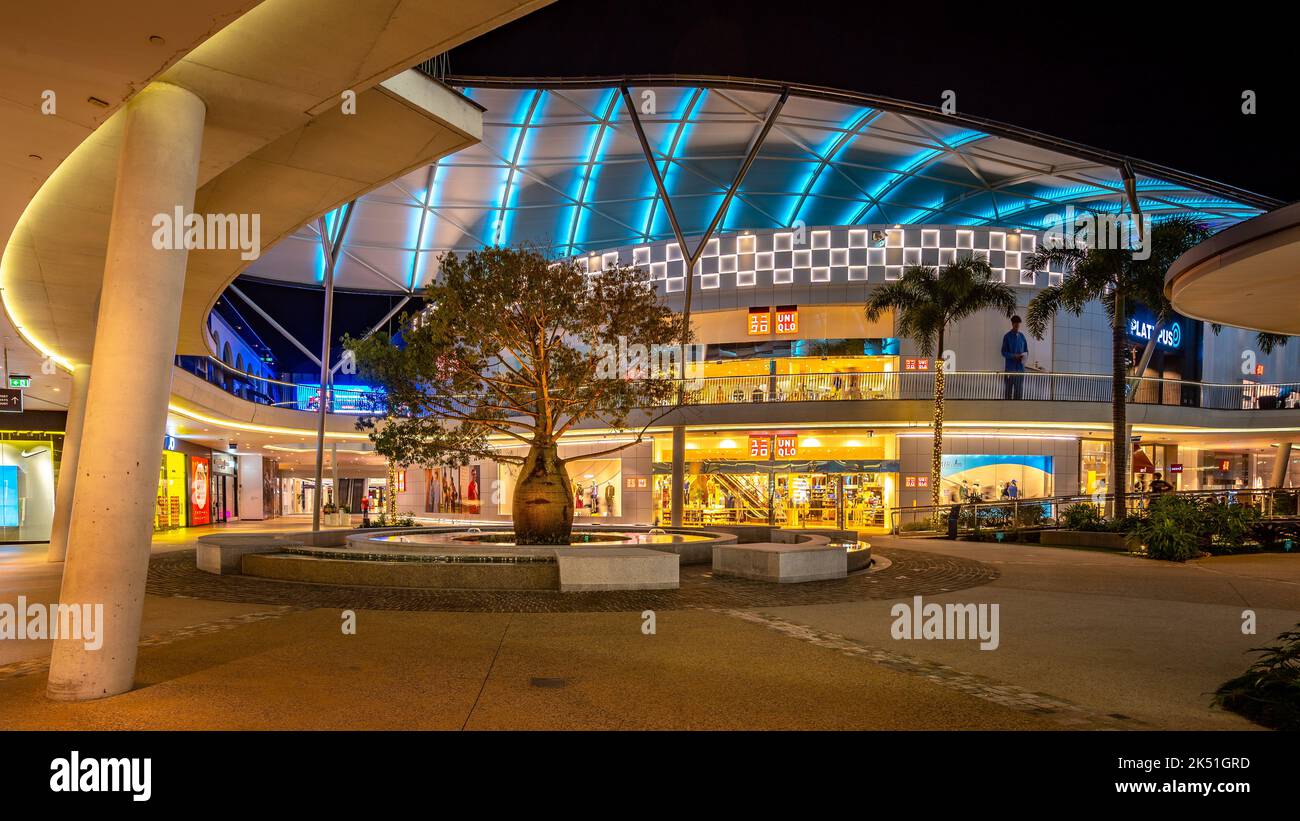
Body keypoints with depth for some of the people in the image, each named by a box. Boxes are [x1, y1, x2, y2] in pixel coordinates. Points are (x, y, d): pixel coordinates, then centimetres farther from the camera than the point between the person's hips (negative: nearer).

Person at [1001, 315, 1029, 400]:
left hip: (1020, 368, 4)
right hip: (1010, 367, -4)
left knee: (1019, 391, 4)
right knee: (1008, 391, -3)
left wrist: (1025, 356, -7)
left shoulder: (1022, 336, 11)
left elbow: (1026, 351, 16)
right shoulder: (1007, 336, -1)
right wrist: (1014, 356, -19)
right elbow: (1004, 352, -4)